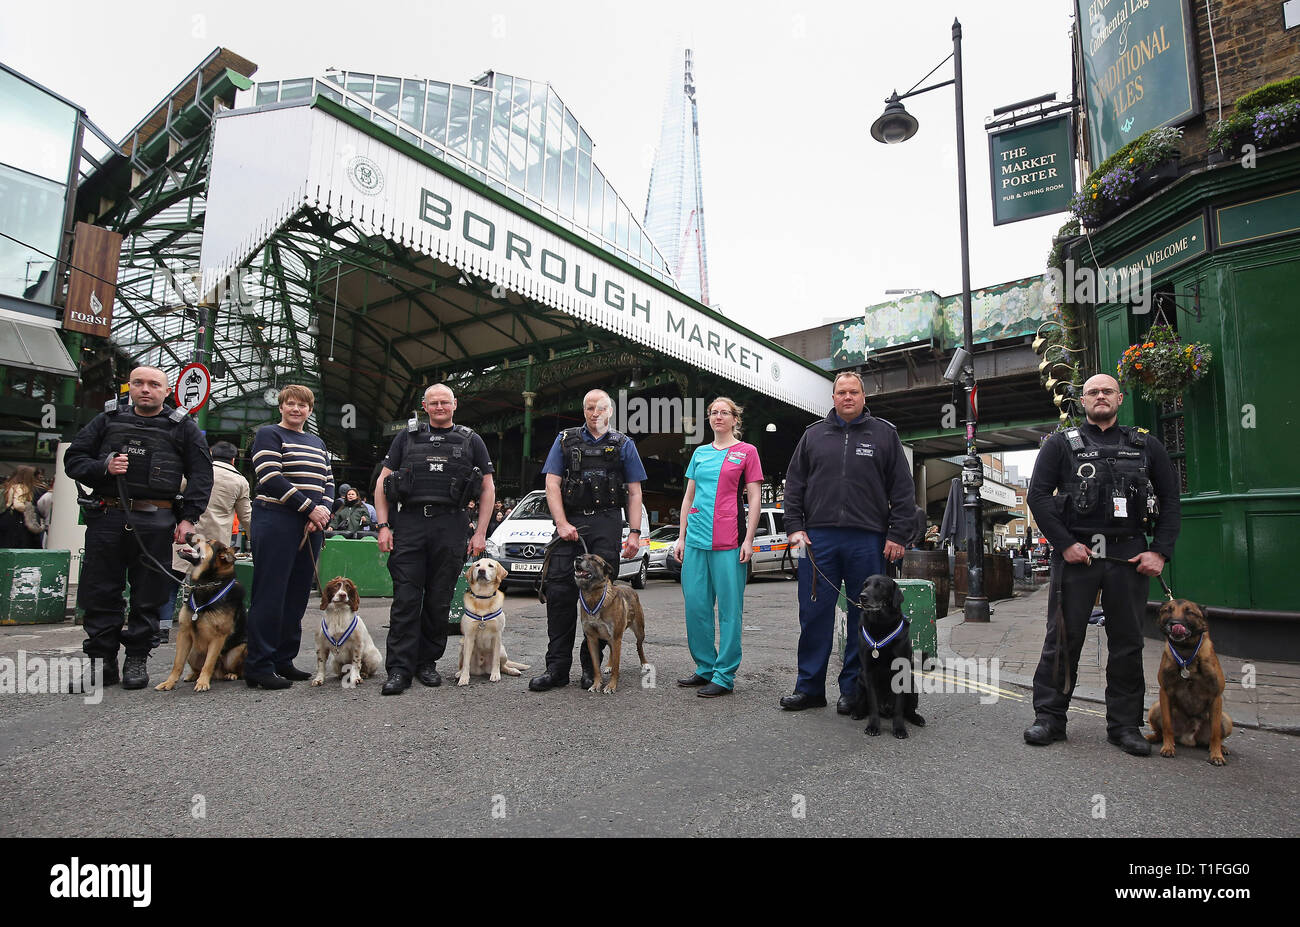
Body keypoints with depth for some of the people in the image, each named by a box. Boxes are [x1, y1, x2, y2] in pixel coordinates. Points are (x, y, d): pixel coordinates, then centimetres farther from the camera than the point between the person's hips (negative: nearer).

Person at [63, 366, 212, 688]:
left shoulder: (183, 427, 8)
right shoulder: (107, 420, 14)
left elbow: (201, 475, 4)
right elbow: (73, 459, 14)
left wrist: (189, 517, -5)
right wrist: (103, 467, -8)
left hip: (156, 523, -2)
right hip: (106, 517, 2)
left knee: (148, 595, 3)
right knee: (100, 593, 5)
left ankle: (137, 660, 15)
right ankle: (102, 659, 16)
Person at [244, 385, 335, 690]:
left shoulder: (317, 443, 21)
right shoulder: (268, 434, 1)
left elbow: (328, 483, 16)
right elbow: (271, 479, -11)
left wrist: (324, 511, -4)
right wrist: (310, 508, -14)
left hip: (311, 527, 6)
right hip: (276, 523, -6)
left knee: (298, 594, 7)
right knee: (270, 593, -5)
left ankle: (283, 660, 16)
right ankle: (258, 667, 1)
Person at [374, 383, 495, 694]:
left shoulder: (471, 441, 12)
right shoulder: (407, 437, 14)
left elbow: (488, 488, 10)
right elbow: (382, 483, 12)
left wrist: (480, 532, 2)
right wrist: (383, 525, 1)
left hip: (451, 528, 0)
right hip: (410, 525, 0)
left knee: (440, 599, 5)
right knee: (406, 598, -4)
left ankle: (427, 662, 18)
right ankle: (399, 669, 0)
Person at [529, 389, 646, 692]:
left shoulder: (624, 445, 13)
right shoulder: (565, 440, 14)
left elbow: (634, 493, 9)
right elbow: (552, 484, 6)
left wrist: (634, 533, -1)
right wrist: (562, 524, -6)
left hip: (607, 524, 0)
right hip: (569, 522, 1)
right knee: (559, 590, -6)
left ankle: (591, 666, 11)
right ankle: (557, 667, 1)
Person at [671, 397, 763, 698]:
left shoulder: (746, 452, 4)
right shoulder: (700, 453, 17)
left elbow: (755, 499, 0)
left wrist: (749, 539, -8)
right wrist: (681, 537, 13)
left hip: (728, 541, -5)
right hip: (695, 539, 5)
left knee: (729, 608, -1)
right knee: (695, 605, 7)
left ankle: (724, 675, 8)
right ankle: (705, 667, 21)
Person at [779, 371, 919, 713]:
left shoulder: (884, 434, 9)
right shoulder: (813, 435, 13)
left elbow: (903, 490, 5)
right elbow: (794, 485, 13)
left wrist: (898, 535, -2)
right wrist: (794, 526, 2)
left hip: (867, 540, -1)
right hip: (819, 538, 1)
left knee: (864, 616, 5)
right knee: (814, 613, 3)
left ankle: (854, 690, 17)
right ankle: (809, 688, 13)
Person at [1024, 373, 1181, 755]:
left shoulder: (1147, 446, 15)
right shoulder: (1061, 444, 8)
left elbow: (1170, 501, 12)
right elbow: (1038, 496, 0)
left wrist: (1160, 552, 0)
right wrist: (1064, 544, -9)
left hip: (1130, 555, 2)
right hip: (1076, 552, -2)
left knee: (1127, 641, 7)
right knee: (1062, 637, -1)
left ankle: (1125, 725, 18)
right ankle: (1049, 717, 8)